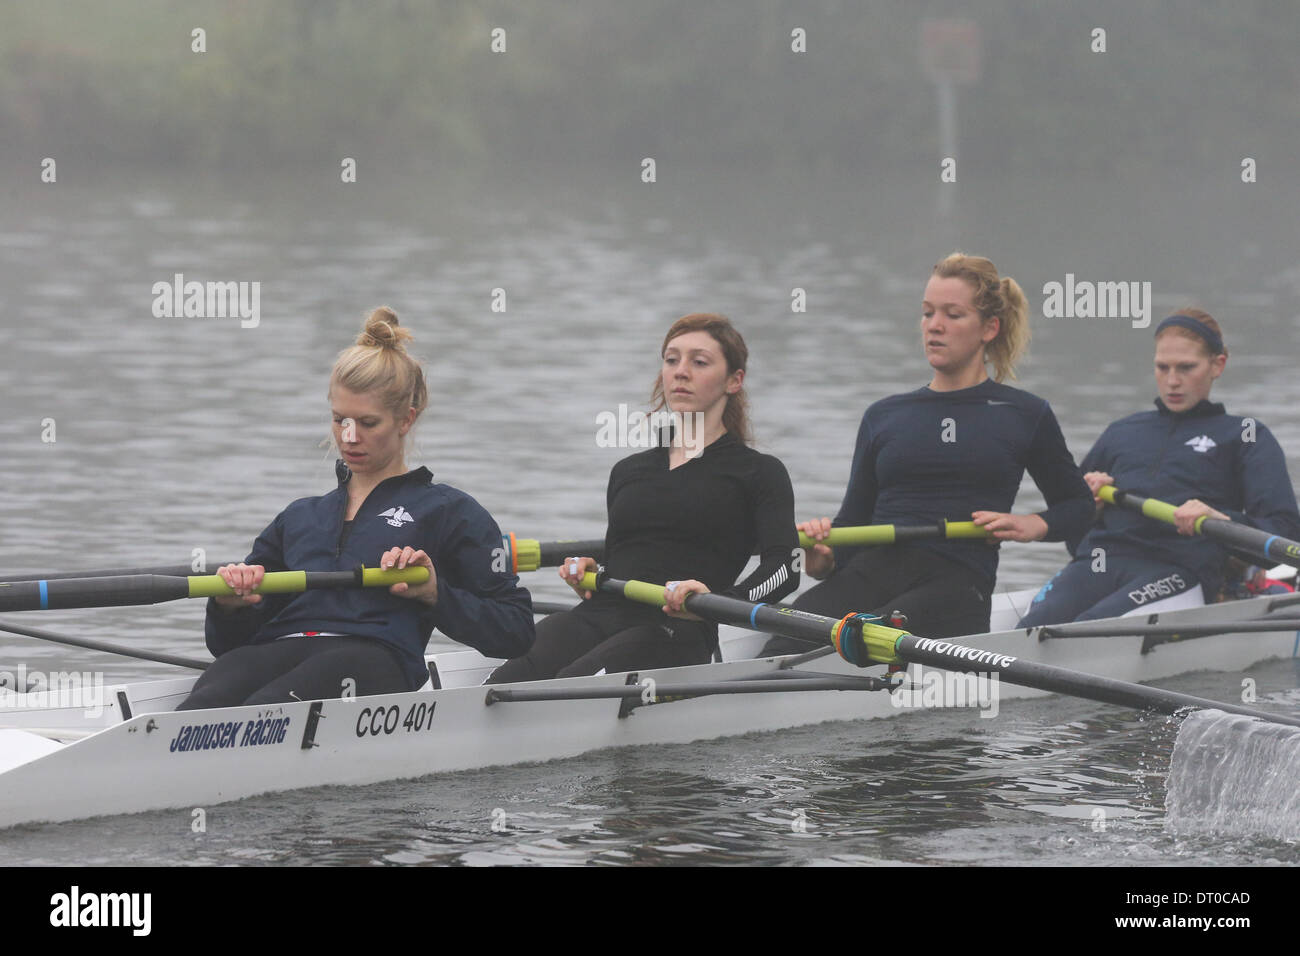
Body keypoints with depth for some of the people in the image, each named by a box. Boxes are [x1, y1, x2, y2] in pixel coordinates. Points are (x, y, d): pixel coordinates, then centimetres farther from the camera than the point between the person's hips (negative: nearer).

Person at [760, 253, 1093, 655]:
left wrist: (1033, 525, 3)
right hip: (869, 572, 4)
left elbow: (1078, 505, 26)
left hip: (958, 584, -3)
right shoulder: (883, 416, 24)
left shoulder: (1026, 416, 15)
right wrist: (823, 558, 1)